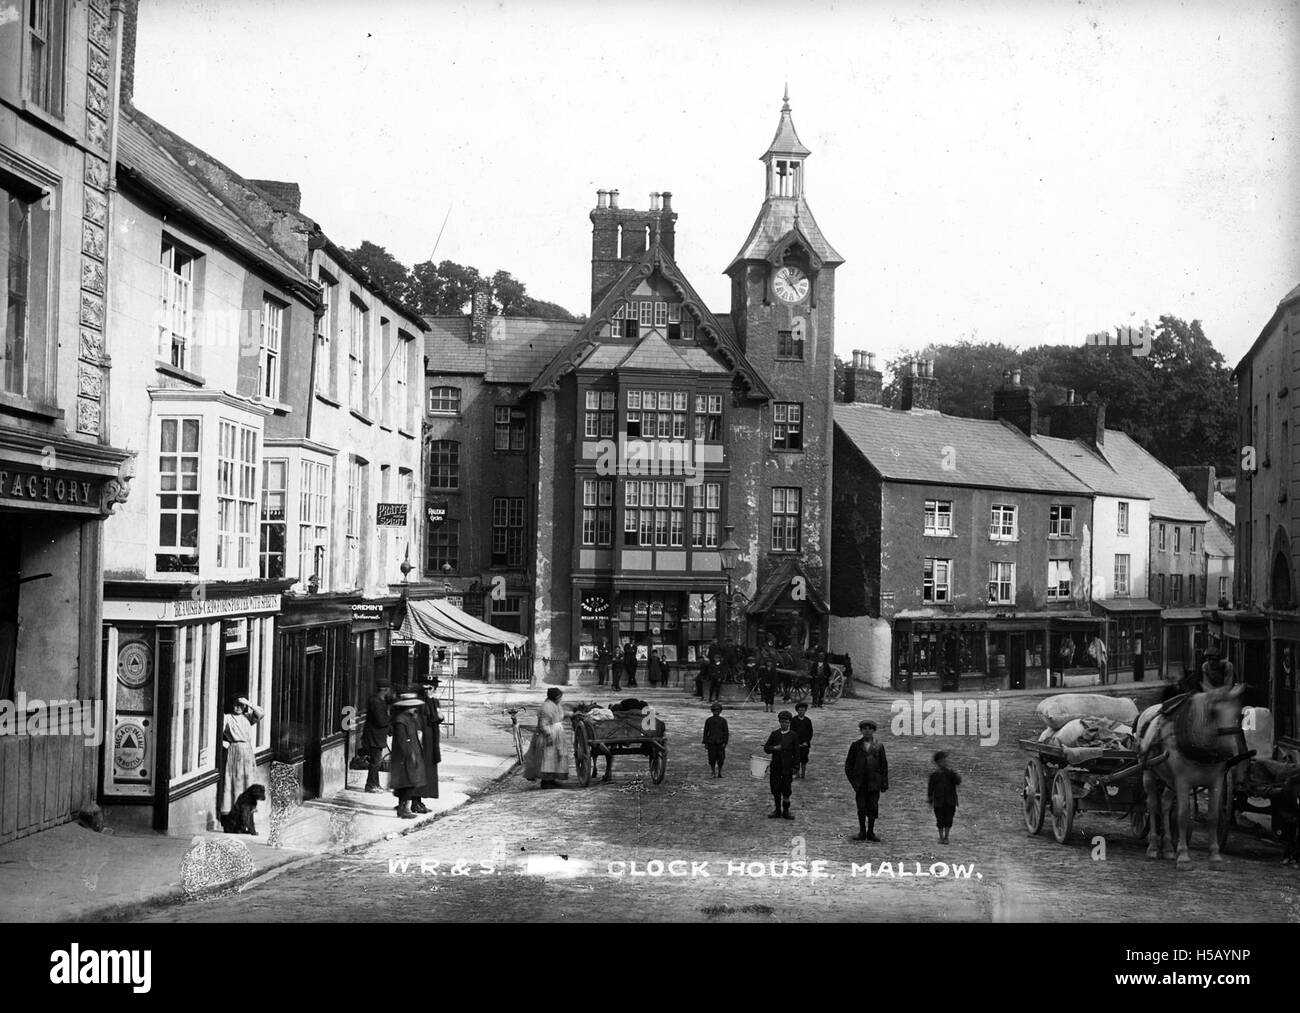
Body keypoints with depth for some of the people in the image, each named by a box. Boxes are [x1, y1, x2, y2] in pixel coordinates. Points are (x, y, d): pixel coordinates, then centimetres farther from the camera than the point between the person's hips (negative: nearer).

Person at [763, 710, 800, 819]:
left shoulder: (793, 735, 0)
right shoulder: (774, 734, 7)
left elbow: (796, 752, 0)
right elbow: (766, 748, 8)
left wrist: (795, 767, -6)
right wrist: (774, 748, -12)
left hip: (787, 767, -2)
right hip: (775, 767, 3)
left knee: (786, 790, -2)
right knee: (775, 790, 5)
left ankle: (786, 811, 9)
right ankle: (777, 811, 16)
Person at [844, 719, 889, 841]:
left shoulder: (879, 747, 5)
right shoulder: (856, 745, 6)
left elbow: (884, 766, 7)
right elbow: (848, 763, 9)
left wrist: (884, 783, 1)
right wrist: (852, 779, -1)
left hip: (874, 782, 0)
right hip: (860, 783, 0)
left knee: (873, 808, 0)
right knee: (861, 808, 1)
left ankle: (871, 832, 10)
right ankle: (862, 832, 11)